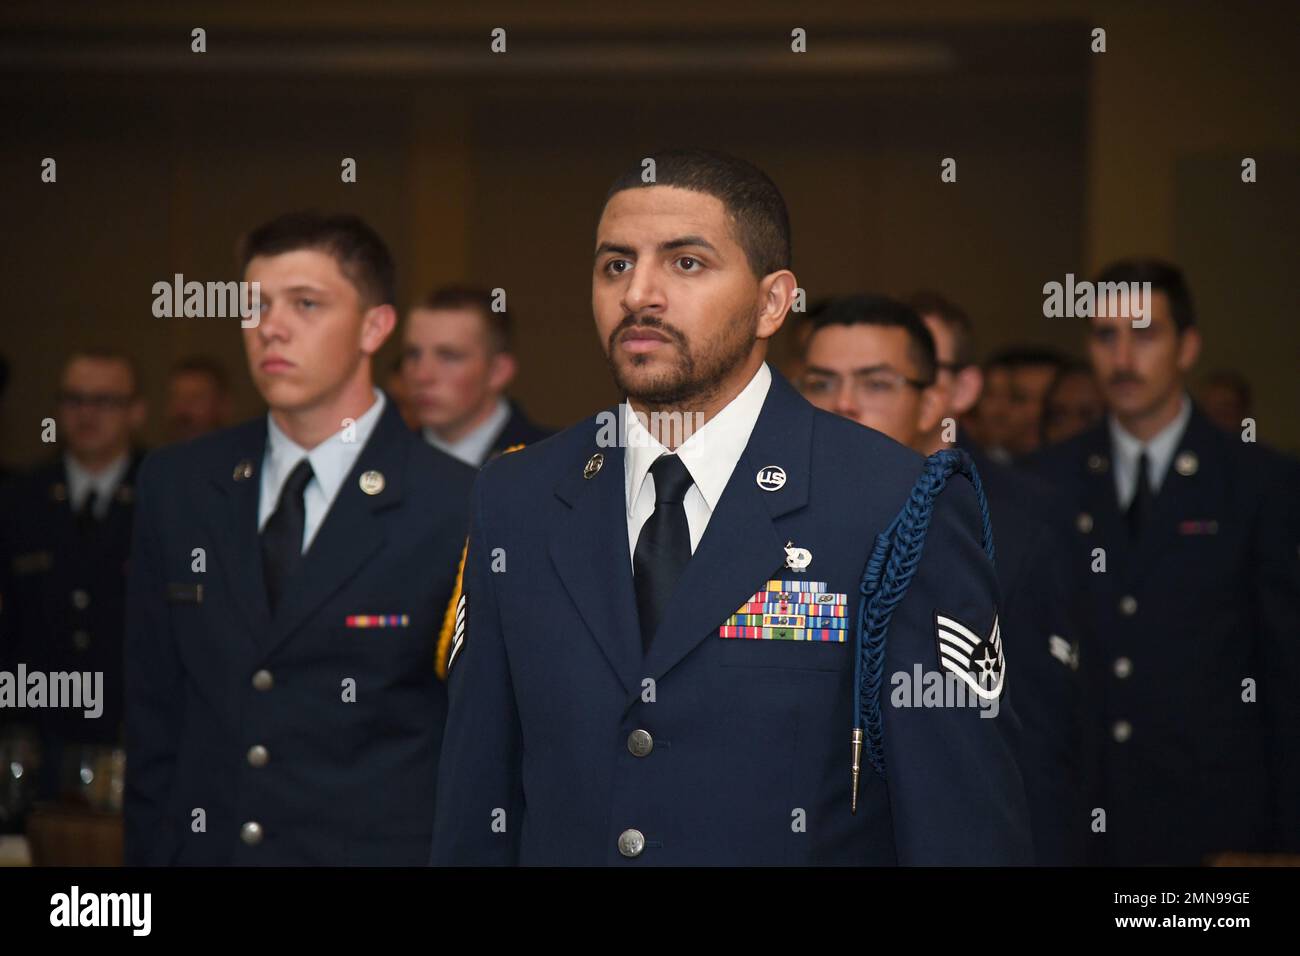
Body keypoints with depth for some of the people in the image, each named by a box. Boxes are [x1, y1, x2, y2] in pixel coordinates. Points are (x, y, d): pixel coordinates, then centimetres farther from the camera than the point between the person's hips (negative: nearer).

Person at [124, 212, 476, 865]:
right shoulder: (176, 486, 6)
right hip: (202, 845, 3)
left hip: (376, 845, -3)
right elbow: (152, 708, 9)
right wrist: (147, 851, 5)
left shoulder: (457, 509, -8)